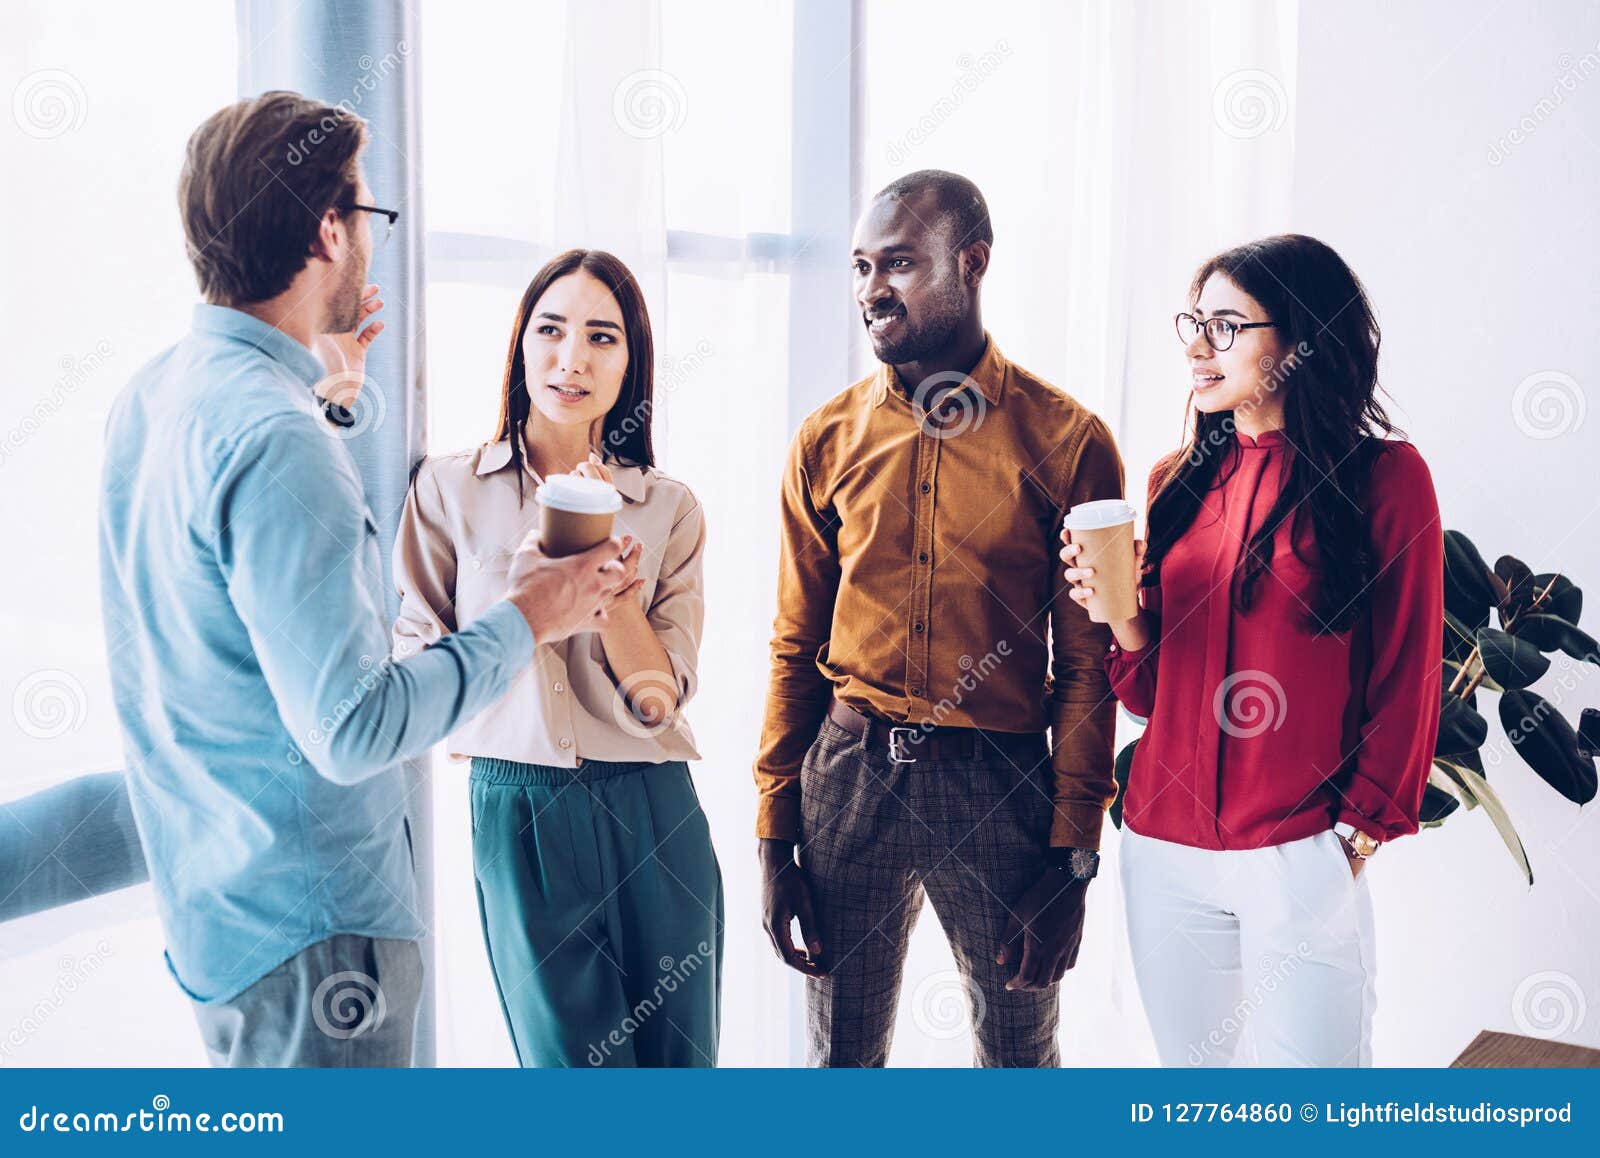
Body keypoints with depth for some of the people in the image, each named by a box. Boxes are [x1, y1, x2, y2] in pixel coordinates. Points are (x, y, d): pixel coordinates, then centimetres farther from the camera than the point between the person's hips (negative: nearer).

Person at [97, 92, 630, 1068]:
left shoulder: (155, 393, 6)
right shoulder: (275, 438, -25)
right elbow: (350, 728, -27)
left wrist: (319, 382, 26)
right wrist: (526, 619, -16)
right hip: (306, 926, -10)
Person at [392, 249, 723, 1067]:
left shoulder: (669, 508, 3)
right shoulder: (450, 488, 1)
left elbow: (660, 698, -4)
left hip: (651, 815, 1)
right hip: (515, 810, -1)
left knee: (676, 1056, 10)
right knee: (570, 1057, 6)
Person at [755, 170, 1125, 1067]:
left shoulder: (1068, 441, -4)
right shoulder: (829, 439, 5)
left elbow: (1089, 665, -3)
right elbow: (796, 647, 8)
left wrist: (1073, 863, -7)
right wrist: (775, 840, 5)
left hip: (1003, 787, -2)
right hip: (849, 774, 3)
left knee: (1020, 1053, 13)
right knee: (841, 1055, 14)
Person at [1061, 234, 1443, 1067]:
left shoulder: (1383, 476, -5)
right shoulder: (1179, 481, 8)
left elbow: (1406, 680, -1)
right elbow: (1153, 690, 10)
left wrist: (1362, 831, 0)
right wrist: (1122, 615, -9)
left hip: (1299, 856, -4)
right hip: (1164, 845, 5)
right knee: (1188, 1061, 16)